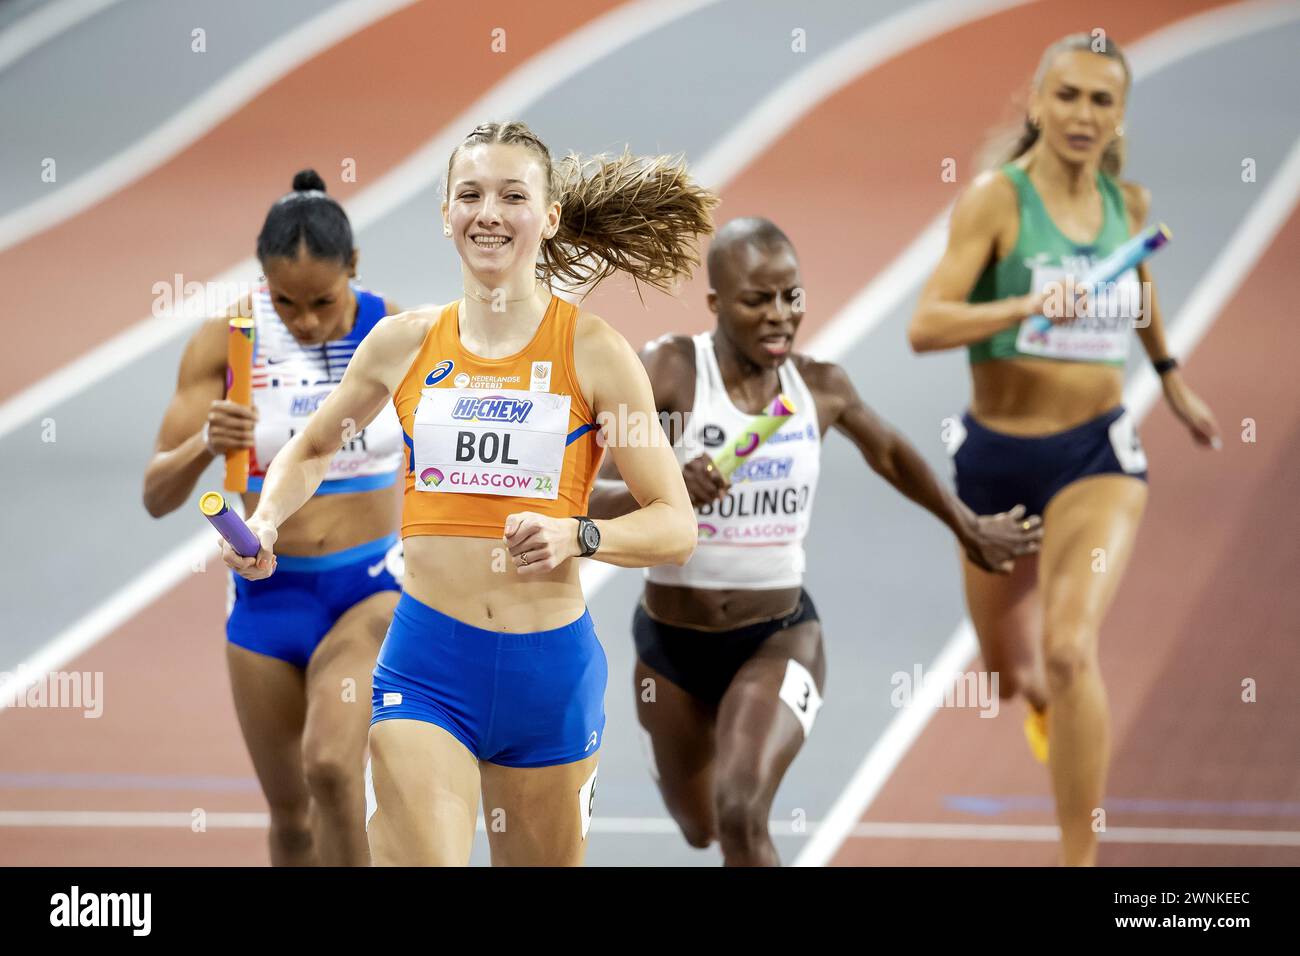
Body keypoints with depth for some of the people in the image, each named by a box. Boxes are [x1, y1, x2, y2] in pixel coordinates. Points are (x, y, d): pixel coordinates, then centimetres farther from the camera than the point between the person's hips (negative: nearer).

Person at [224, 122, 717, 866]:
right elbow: (312, 449, 22)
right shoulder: (405, 343, 4)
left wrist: (576, 534, -21)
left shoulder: (593, 351, -3)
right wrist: (264, 522, 3)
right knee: (420, 856, -16)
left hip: (551, 667, 0)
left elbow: (675, 527, -3)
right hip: (427, 663, 0)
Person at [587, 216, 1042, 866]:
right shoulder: (669, 371, -17)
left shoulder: (820, 388, -6)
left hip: (780, 639, 0)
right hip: (672, 644, 0)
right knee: (699, 829, 23)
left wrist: (967, 527, 30)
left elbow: (888, 453, 17)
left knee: (740, 815, -27)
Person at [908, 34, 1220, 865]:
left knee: (1069, 651, -23)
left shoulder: (1129, 203, 1)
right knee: (1012, 672, 18)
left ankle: (1081, 861, -17)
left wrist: (1172, 379, 37)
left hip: (1096, 453, 0)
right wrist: (1026, 306, -36)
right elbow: (926, 327, -22)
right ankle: (1048, 699, 59)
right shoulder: (997, 199, -11)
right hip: (998, 454, 0)